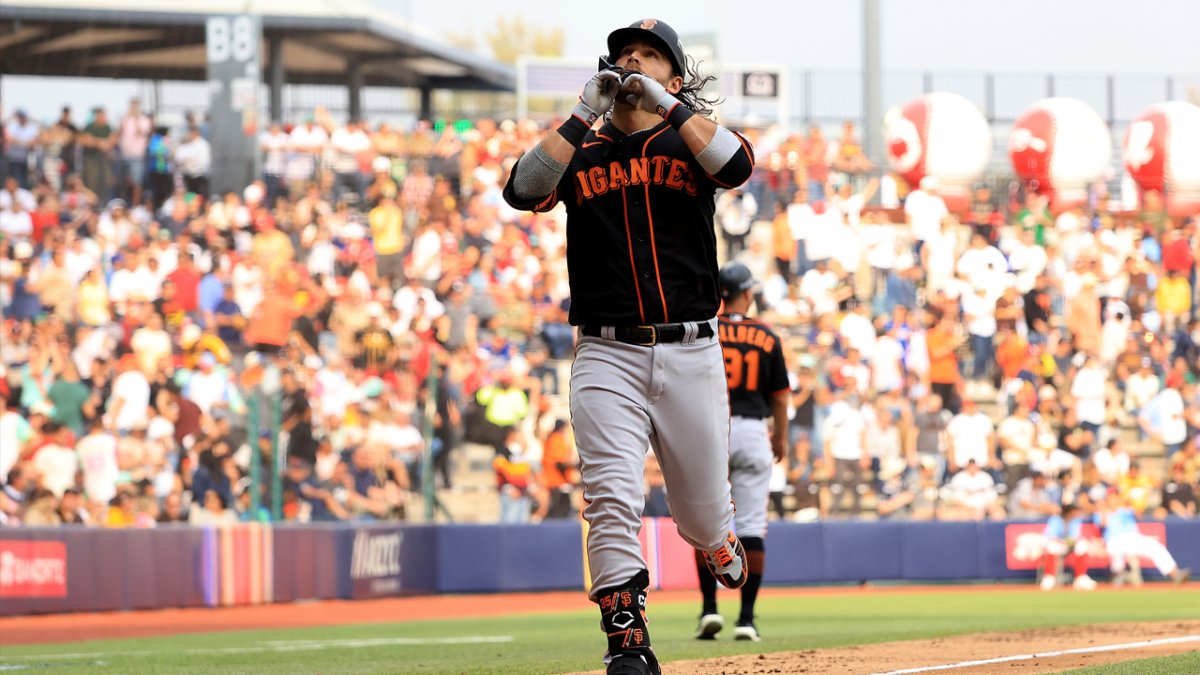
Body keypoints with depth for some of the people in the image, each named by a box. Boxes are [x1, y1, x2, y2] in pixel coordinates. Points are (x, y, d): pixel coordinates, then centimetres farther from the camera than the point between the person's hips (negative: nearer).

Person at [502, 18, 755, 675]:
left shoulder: (689, 141, 9)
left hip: (691, 355, 0)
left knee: (701, 509, 8)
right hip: (607, 356, 0)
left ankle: (723, 550, 43)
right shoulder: (581, 153, 12)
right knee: (612, 499, -15)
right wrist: (584, 114, -11)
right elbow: (523, 190, -8)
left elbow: (736, 164, -15)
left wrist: (662, 100, -15)